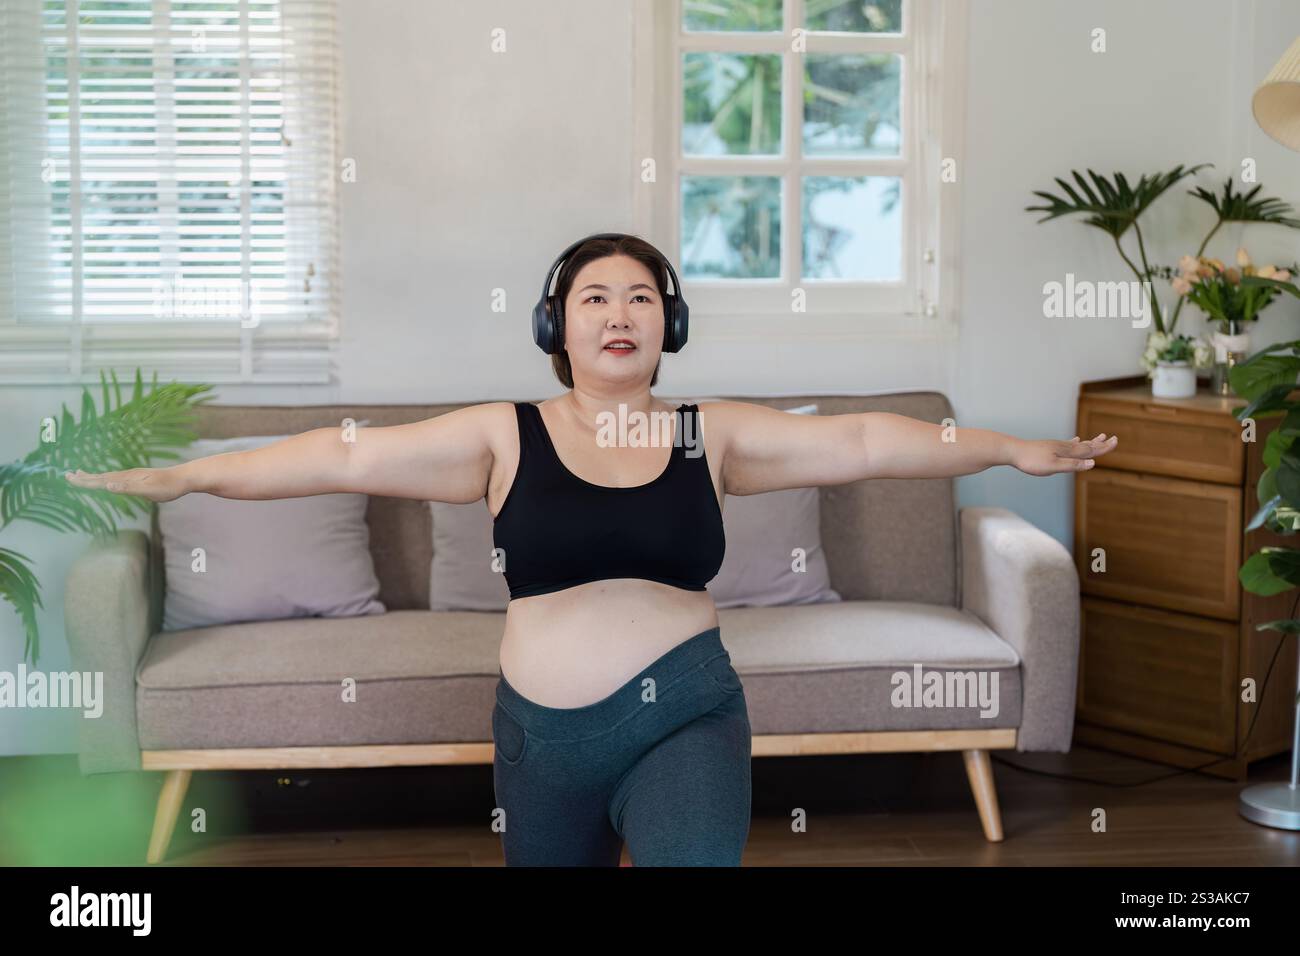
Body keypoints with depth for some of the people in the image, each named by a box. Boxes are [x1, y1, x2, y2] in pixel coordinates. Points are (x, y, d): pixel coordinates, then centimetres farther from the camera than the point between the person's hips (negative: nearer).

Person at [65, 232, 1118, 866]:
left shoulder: (713, 433, 3)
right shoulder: (505, 434, 0)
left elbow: (860, 439, -1)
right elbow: (350, 456, -3)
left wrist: (1009, 448, -6)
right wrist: (180, 476, -6)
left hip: (685, 718, -1)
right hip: (544, 732, 1)